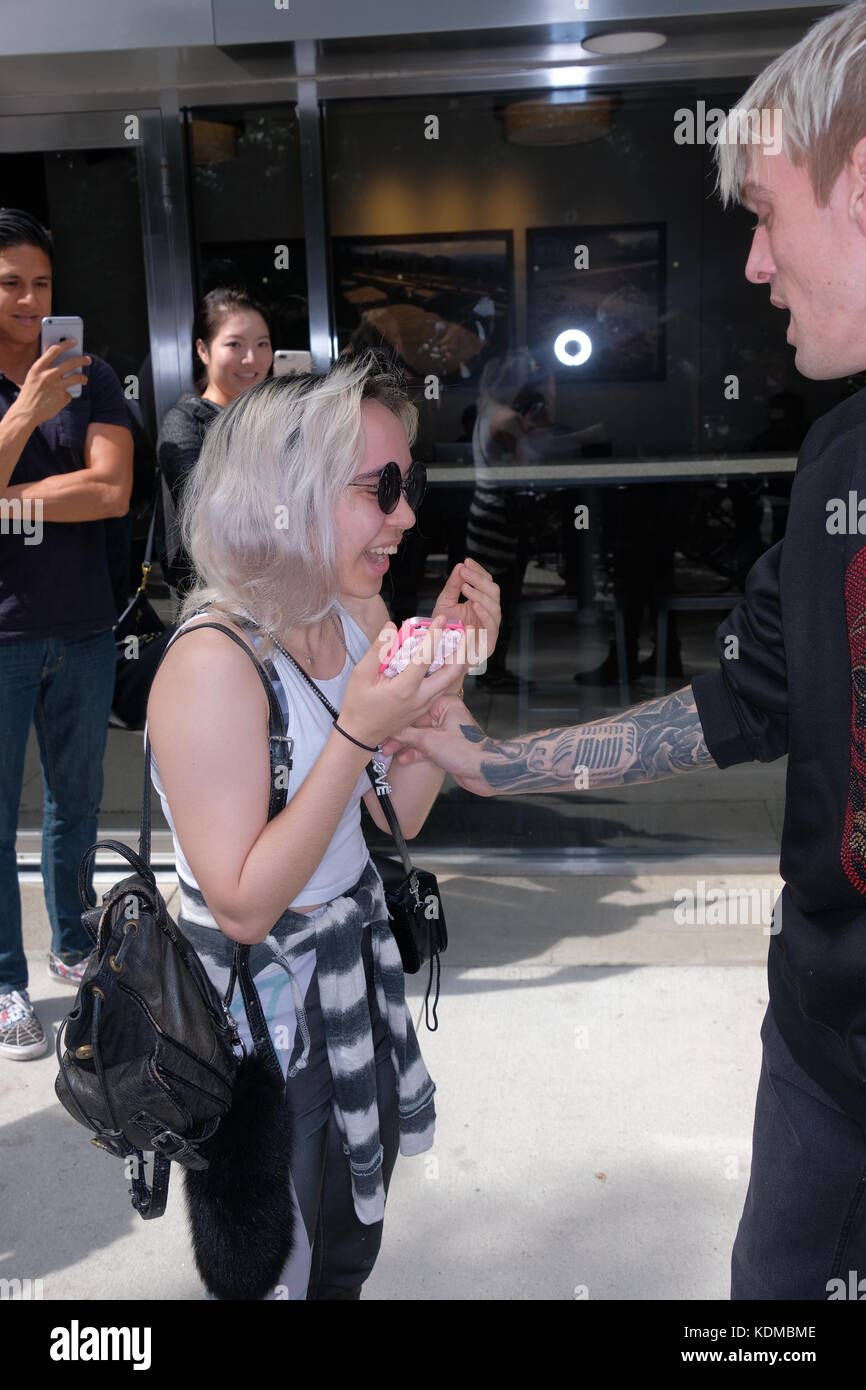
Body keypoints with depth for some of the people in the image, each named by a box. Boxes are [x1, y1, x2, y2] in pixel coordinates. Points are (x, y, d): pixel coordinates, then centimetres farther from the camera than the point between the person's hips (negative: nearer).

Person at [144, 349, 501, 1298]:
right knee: (280, 1266, 18)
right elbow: (246, 906, -27)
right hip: (258, 1002, -7)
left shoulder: (357, 615, -5)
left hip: (354, 965, 7)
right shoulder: (214, 664, -29)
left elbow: (399, 816, 0)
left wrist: (445, 669, -12)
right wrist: (359, 732, -34)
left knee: (353, 1241, 28)